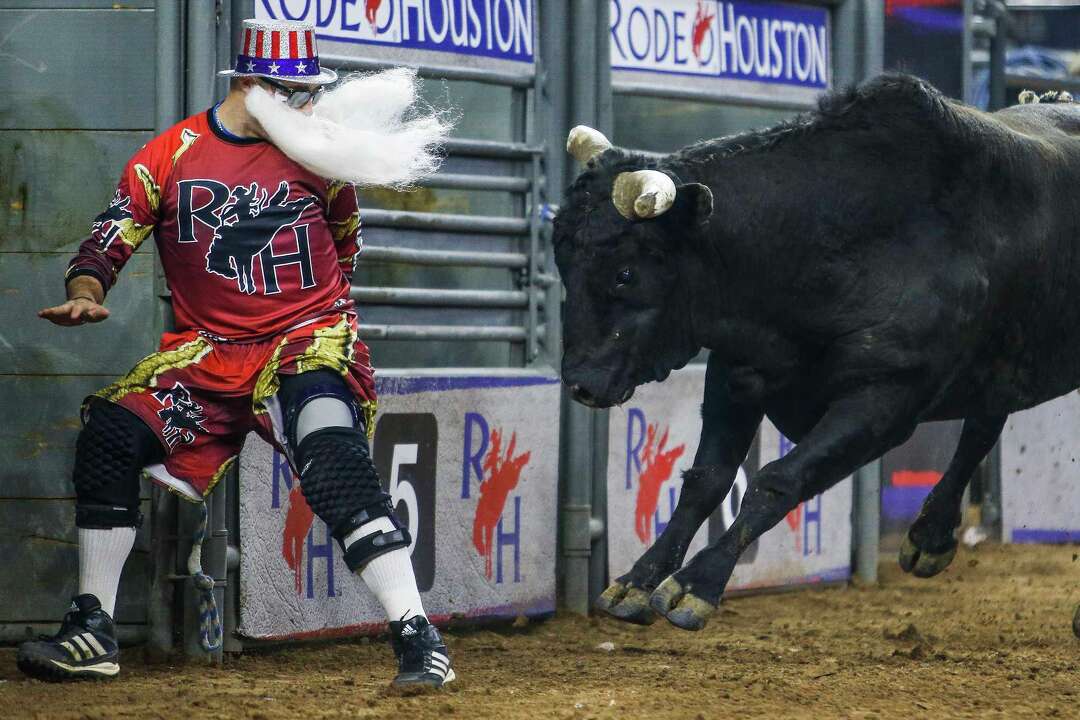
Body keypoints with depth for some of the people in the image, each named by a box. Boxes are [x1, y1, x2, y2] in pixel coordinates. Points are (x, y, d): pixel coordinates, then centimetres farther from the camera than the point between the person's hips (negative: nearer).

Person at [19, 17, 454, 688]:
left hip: (306, 343, -3)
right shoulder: (170, 156, -1)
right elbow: (107, 244, -1)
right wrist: (85, 295, -21)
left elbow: (343, 245, 15)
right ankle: (92, 633, 1)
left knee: (333, 457, -30)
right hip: (206, 351, 3)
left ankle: (416, 636, -32)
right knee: (110, 433, -13)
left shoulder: (315, 153, 0)